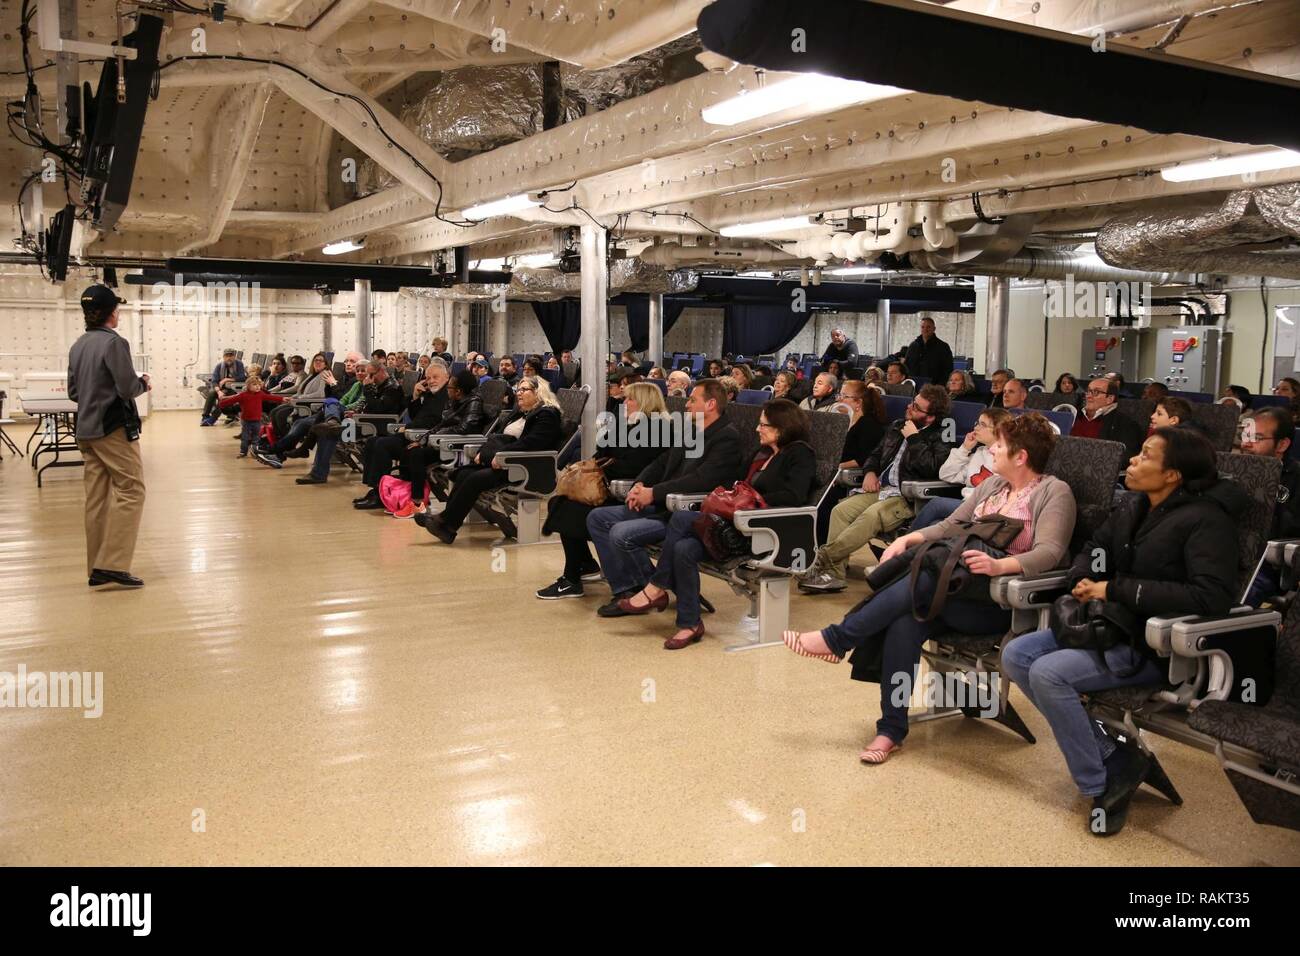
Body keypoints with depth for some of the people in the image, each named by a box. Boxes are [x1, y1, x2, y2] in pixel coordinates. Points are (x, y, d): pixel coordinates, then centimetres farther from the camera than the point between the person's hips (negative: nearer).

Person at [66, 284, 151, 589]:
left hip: (87, 430, 8)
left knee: (96, 497, 9)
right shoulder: (114, 342, -13)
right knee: (131, 491, -3)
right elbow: (127, 388, -17)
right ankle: (113, 564, -10)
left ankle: (96, 569, 13)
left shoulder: (77, 346, 11)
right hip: (113, 428, -8)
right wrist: (143, 383, 3)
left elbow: (73, 391, 15)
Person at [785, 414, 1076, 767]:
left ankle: (836, 639, -19)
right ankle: (891, 729, -20)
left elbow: (1049, 553, -18)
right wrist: (907, 539, 1)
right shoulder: (993, 484, 19)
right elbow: (951, 525, 19)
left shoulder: (1054, 493, -4)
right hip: (964, 585, 6)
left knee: (920, 583, -30)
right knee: (905, 620, -25)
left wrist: (999, 565, -35)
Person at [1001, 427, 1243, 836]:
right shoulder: (1132, 506, 6)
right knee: (1015, 655, -6)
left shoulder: (1204, 520, -16)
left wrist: (1116, 590, -24)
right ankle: (1112, 758, -4)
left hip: (1155, 646, -8)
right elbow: (1093, 550, 21)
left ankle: (1102, 783, -7)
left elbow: (1213, 596, -27)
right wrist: (1084, 581, -5)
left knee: (1048, 673, -25)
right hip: (1110, 625, 9)